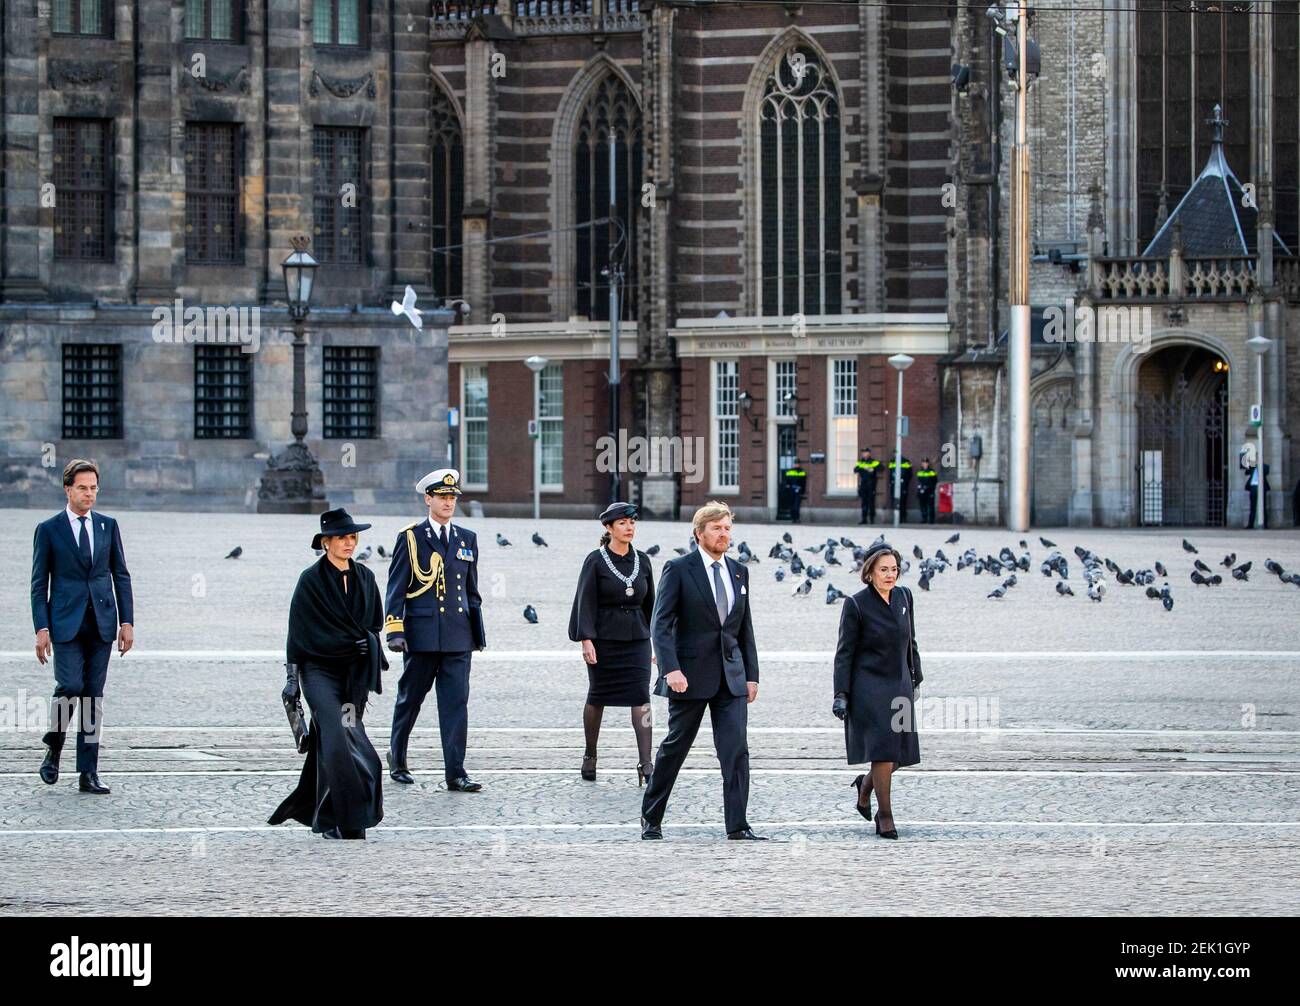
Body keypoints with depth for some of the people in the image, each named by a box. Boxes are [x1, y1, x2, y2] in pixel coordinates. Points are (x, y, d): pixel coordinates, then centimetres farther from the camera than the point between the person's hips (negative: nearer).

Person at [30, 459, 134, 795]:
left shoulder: (108, 526, 11)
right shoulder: (49, 529, 1)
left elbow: (121, 576, 13)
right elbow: (39, 584, 1)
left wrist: (127, 622, 4)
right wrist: (42, 628, -7)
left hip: (102, 622, 3)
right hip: (66, 622, -3)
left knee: (94, 696, 2)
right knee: (70, 685, -18)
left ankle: (88, 773, 4)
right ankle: (54, 747, 9)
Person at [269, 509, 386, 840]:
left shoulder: (365, 579, 10)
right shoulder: (311, 580, -4)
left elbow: (374, 626, 17)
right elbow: (299, 630, -3)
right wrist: (293, 675, -6)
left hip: (355, 672, 5)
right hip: (319, 669, -4)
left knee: (329, 743, 4)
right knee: (336, 739, -15)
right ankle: (346, 820, -15)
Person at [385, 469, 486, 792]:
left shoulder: (467, 539, 13)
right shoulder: (411, 538, 0)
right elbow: (396, 588, -3)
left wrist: (478, 631, 14)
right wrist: (395, 630, -11)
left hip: (458, 637, 3)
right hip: (421, 635, -3)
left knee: (457, 702, -5)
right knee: (409, 700, 8)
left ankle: (455, 773, -7)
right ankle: (397, 761, 27)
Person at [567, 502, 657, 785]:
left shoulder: (642, 561, 8)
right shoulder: (596, 561, -4)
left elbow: (650, 603, 14)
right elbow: (585, 602, -7)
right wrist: (586, 639, -16)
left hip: (637, 638, 3)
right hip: (603, 639, -3)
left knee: (641, 698, -9)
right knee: (597, 697, 9)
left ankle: (645, 764, -14)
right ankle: (590, 756, 26)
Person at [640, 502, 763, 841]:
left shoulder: (739, 572, 12)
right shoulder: (678, 569, -4)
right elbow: (661, 623, -10)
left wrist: (752, 675, 11)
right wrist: (671, 669, -21)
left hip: (731, 676, 4)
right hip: (691, 675, -4)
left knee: (736, 751, -6)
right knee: (674, 748, 5)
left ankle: (737, 826, -6)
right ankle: (651, 819, 20)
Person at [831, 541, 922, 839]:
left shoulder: (904, 597, 6)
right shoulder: (856, 605, -9)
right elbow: (845, 652, -7)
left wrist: (915, 678, 19)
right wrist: (841, 694, -10)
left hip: (899, 686, 6)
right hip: (869, 687, -6)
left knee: (900, 753, 6)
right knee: (883, 750, -10)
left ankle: (865, 786, 34)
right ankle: (884, 815, 2)